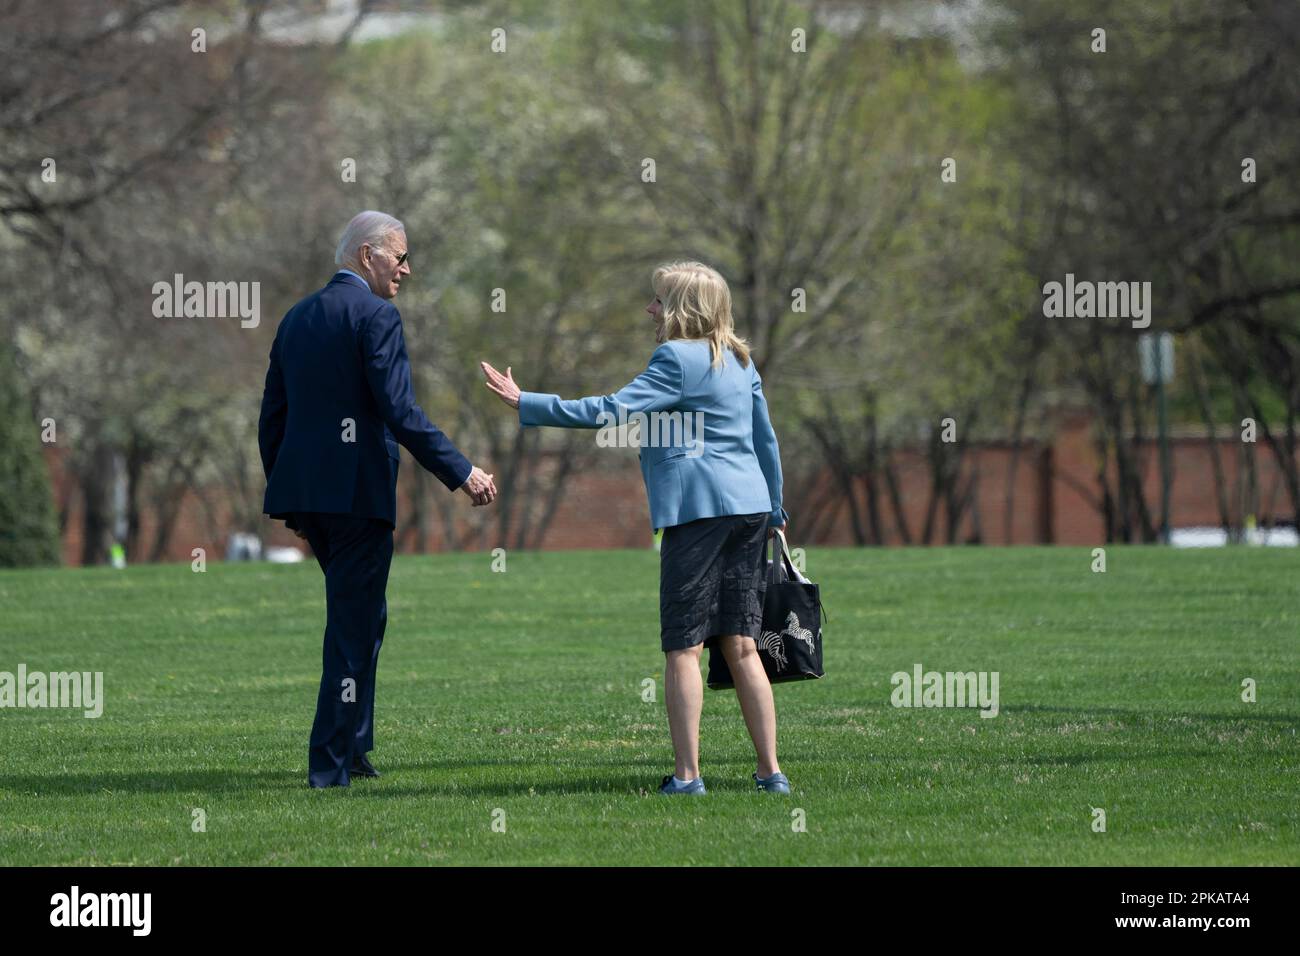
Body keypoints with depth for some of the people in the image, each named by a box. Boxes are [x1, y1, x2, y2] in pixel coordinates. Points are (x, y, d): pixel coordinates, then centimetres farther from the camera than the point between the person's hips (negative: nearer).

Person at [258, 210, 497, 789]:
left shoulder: (297, 318, 15)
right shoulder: (375, 317, -9)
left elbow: (272, 419, 16)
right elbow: (399, 412, -18)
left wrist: (290, 505, 23)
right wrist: (461, 473, -14)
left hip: (303, 488, 8)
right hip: (358, 491, -8)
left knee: (362, 615, 21)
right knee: (353, 625, -1)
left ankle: (353, 746, 22)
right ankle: (330, 764, -2)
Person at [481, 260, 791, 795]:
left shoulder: (677, 359, -7)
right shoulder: (739, 360, 17)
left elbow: (612, 411, -16)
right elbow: (766, 439, 21)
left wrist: (527, 405, -14)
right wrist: (775, 511, 30)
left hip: (699, 510, -8)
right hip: (749, 507, 8)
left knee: (683, 647, -5)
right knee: (740, 645, 8)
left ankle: (687, 775, -8)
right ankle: (770, 772, 3)